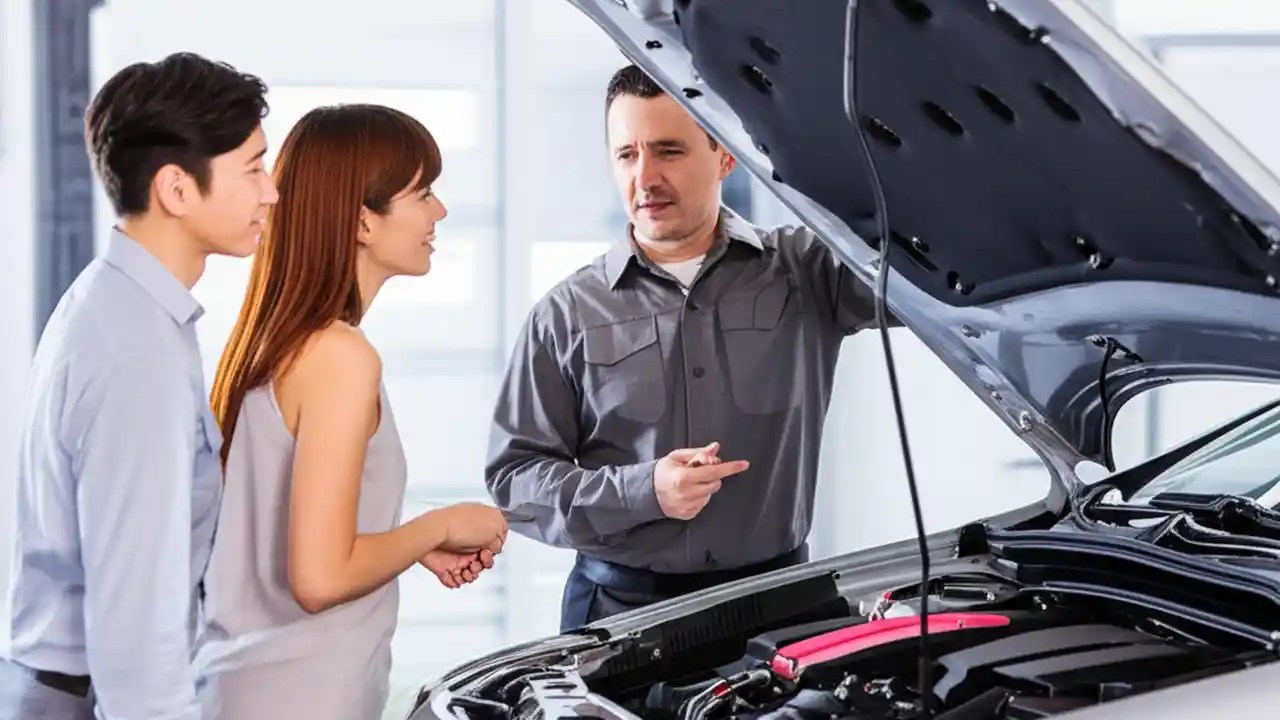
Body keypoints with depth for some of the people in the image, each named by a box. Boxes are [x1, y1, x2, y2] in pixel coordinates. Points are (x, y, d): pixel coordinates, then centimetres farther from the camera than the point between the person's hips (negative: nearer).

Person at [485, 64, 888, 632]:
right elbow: (514, 477, 0)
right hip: (619, 607, 0)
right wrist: (642, 492, -14)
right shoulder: (568, 316, 2)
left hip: (775, 594, 0)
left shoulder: (802, 271, 2)